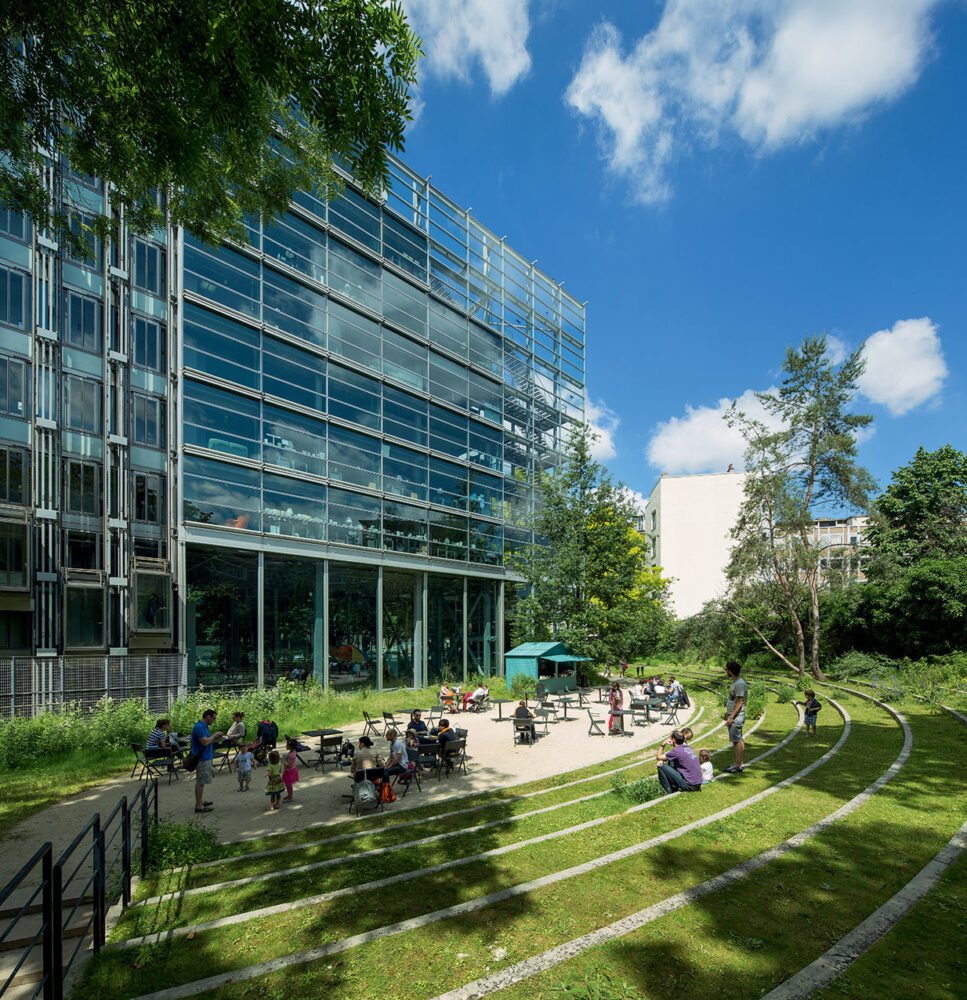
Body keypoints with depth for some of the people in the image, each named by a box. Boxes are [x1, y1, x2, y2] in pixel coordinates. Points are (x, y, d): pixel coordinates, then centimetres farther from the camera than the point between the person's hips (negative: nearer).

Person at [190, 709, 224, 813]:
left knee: (202, 781, 18)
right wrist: (215, 735, -15)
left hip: (205, 758, 10)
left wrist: (215, 737, 4)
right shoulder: (199, 727, -20)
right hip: (201, 759, -10)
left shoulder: (204, 726, 12)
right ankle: (198, 806, 3)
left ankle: (201, 801, 28)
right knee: (201, 782, -3)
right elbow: (205, 742, -27)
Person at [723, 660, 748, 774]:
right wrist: (728, 714, 21)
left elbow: (739, 703, -21)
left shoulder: (740, 684, -20)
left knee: (737, 741, -4)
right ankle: (740, 763, 23)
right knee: (739, 740, 15)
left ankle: (738, 766, 2)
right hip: (732, 715, 10)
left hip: (736, 717, -10)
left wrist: (731, 717, -21)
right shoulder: (735, 682, 12)